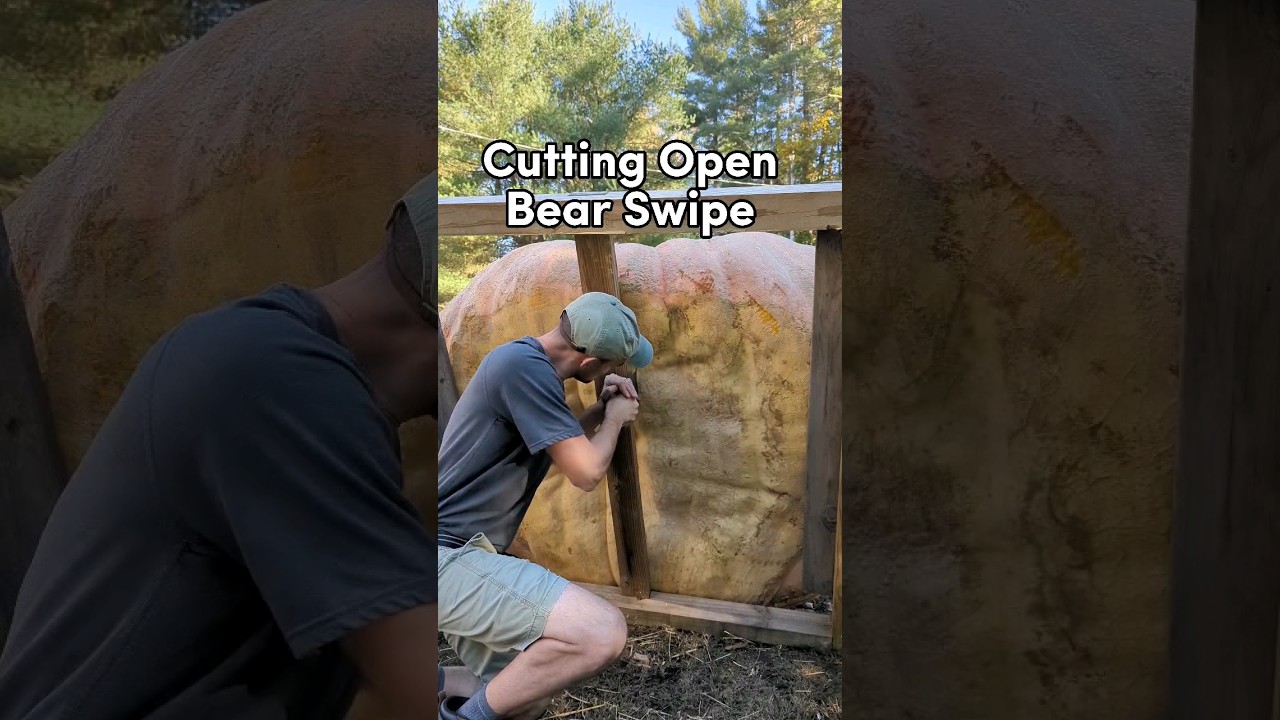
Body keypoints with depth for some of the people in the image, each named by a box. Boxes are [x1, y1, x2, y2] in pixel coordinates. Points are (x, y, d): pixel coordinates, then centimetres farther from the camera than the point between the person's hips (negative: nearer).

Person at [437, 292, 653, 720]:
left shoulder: (528, 364, 14)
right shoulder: (523, 365, -18)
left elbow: (559, 445, 31)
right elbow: (586, 472, -15)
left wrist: (600, 410, 14)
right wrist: (615, 418, 4)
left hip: (457, 552, 11)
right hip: (445, 555, -11)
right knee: (603, 634, -26)